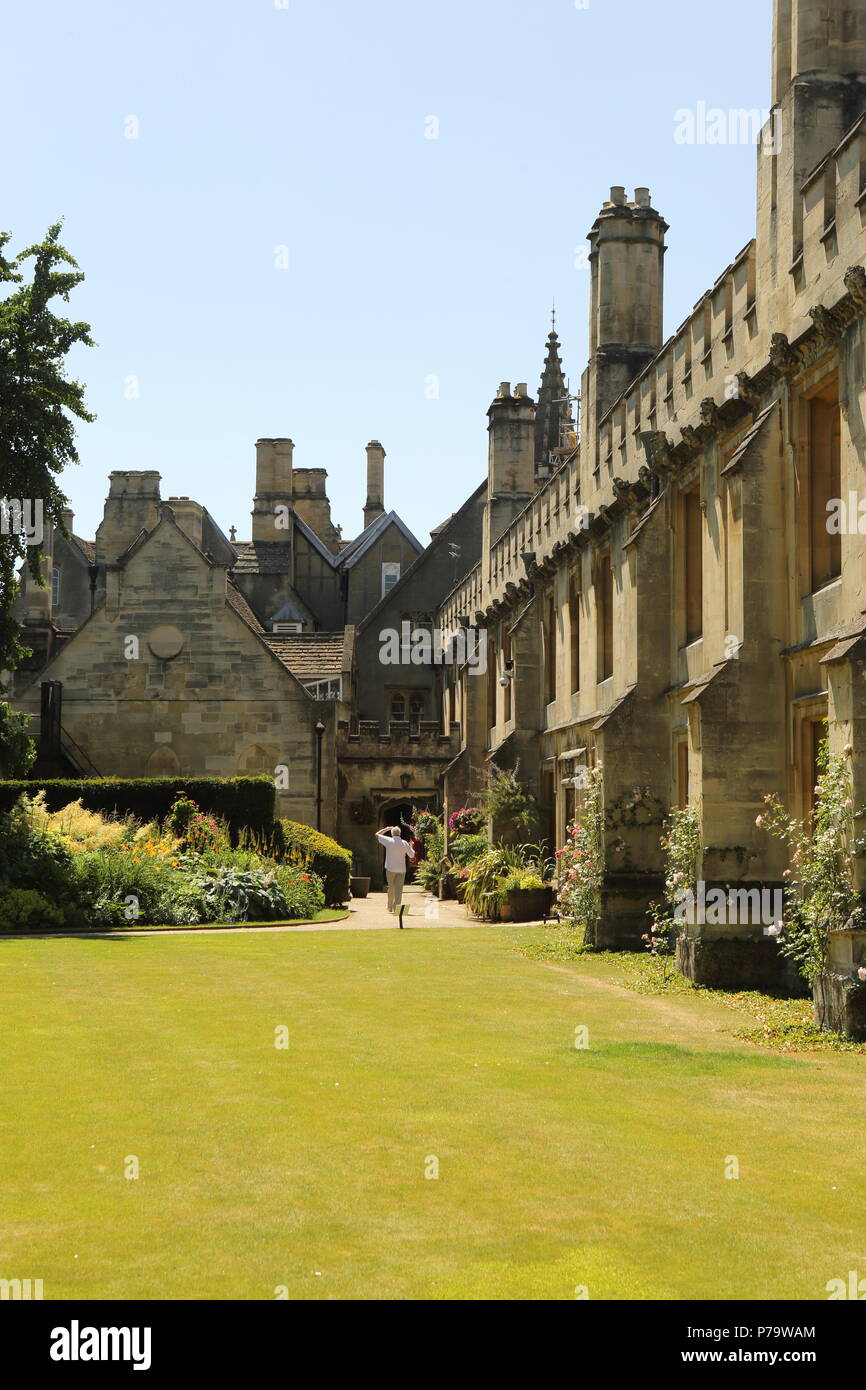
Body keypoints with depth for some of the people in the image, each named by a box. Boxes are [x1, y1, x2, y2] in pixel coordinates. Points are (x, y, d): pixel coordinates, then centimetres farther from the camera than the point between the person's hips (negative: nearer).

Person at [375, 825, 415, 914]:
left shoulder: (389, 841, -5)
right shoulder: (404, 843, -2)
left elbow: (377, 835, 8)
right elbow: (411, 855, 9)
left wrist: (386, 829, 16)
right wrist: (411, 846, 27)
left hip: (390, 869, 0)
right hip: (401, 870, 0)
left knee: (391, 888, 14)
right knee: (398, 889, -2)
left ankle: (390, 907, 21)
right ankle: (396, 907, -11)